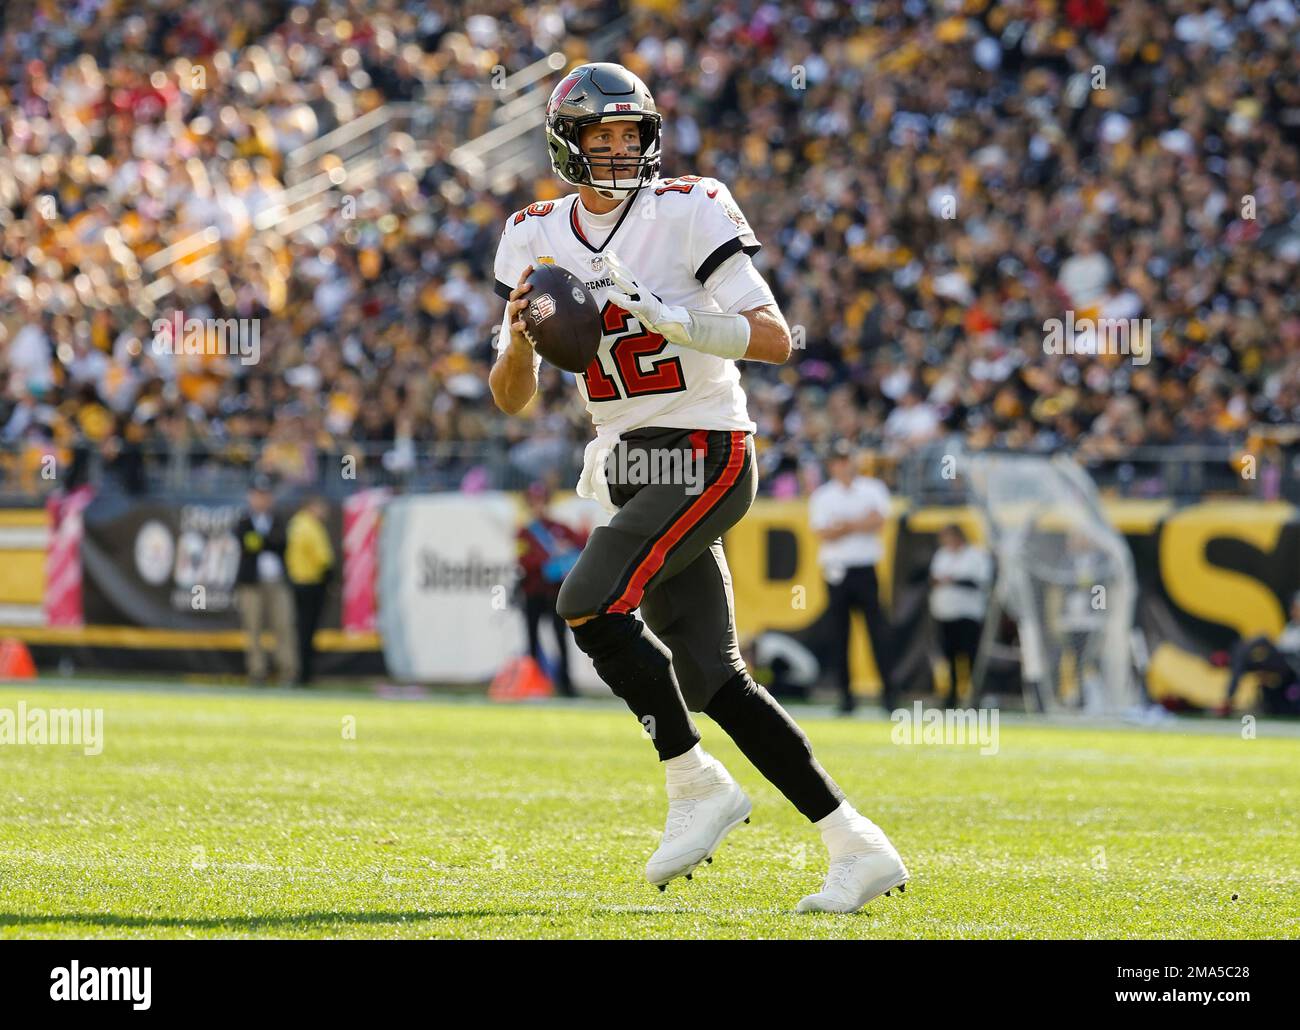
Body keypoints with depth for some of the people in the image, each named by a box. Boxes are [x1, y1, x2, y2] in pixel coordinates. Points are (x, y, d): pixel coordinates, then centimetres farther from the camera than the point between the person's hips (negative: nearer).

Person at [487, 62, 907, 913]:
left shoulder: (691, 212, -9)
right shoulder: (537, 237, 8)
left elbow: (775, 339, -15)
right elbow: (512, 399, 9)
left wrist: (670, 319, -27)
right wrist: (520, 337, -13)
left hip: (704, 457, -6)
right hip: (630, 468, 7)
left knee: (589, 602, -23)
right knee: (711, 679, 3)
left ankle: (698, 787, -8)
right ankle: (858, 847, 7)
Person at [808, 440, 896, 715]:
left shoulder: (873, 489, 8)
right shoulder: (822, 496, 7)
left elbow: (877, 521, -8)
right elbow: (824, 534, -6)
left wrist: (843, 526, -13)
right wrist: (859, 524, -12)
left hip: (866, 569, -1)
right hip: (836, 572, 1)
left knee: (878, 630, -9)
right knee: (838, 635, 1)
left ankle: (888, 690, -10)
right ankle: (845, 693, 7)